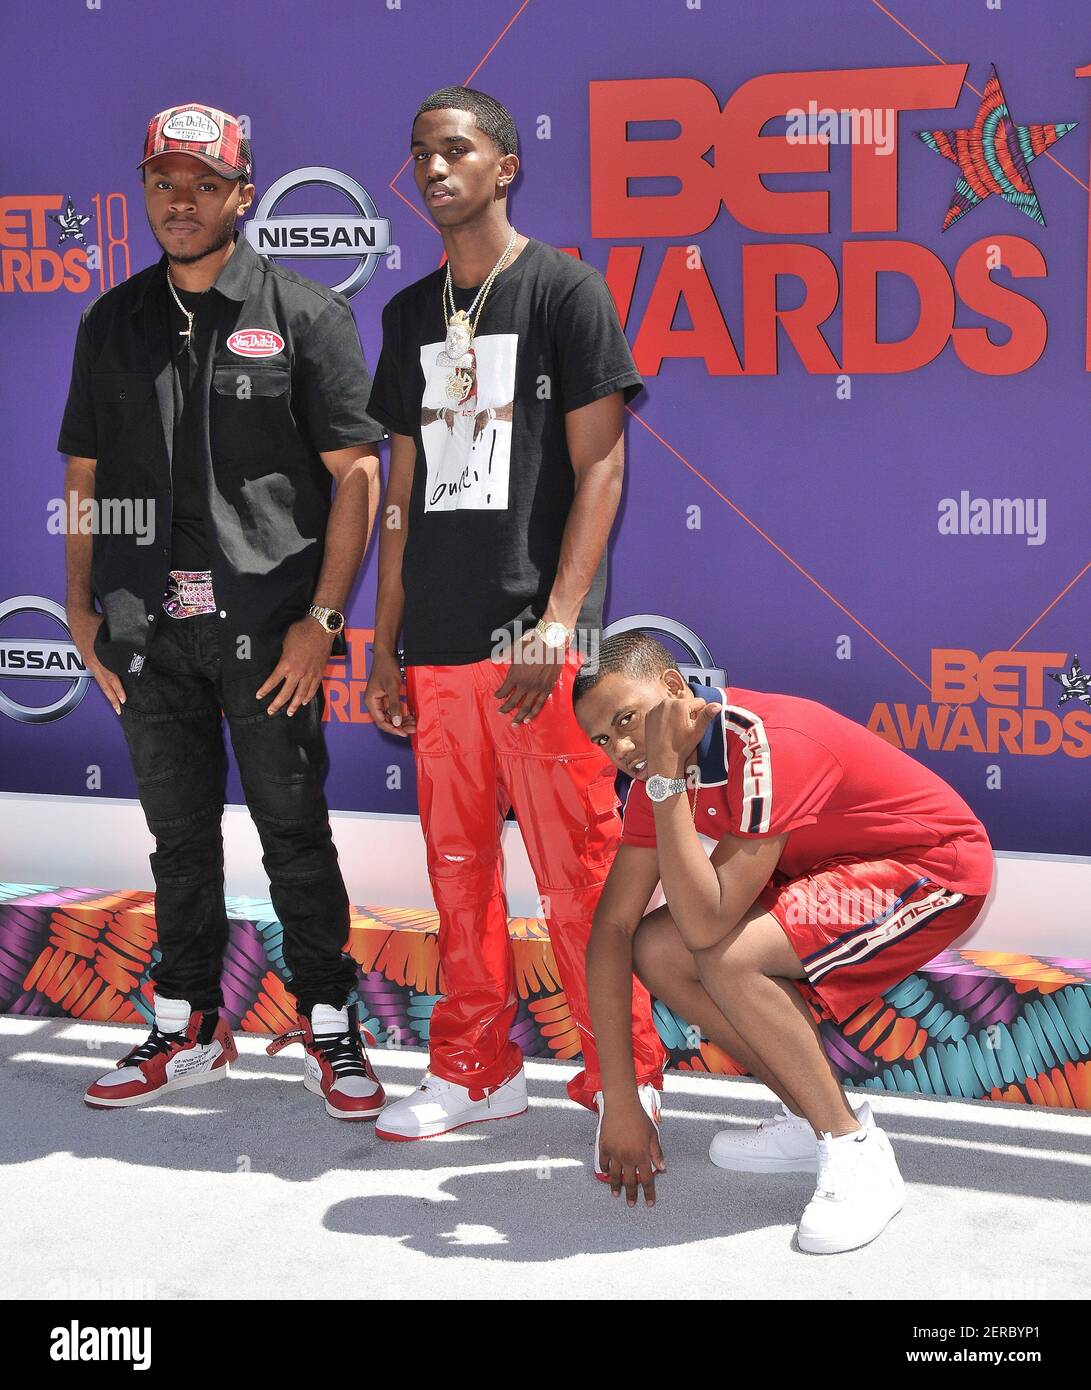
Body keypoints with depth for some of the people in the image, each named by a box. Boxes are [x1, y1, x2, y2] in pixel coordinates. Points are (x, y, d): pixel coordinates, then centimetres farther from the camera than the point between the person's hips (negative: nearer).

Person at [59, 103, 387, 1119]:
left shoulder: (303, 314, 0)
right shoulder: (112, 324, 12)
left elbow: (355, 474, -4)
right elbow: (84, 475, 15)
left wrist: (322, 618, -10)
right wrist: (82, 608, 6)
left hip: (267, 627, -4)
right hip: (148, 628, 4)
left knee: (295, 834, 3)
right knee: (179, 835, 13)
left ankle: (328, 1031, 15)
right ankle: (188, 1028, 25)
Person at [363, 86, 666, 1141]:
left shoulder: (565, 291, 0)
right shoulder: (411, 314, 16)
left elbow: (599, 468, -6)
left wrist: (557, 622, -15)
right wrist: (386, 642, 12)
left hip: (531, 637, -5)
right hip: (437, 643, 6)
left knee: (577, 869, -2)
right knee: (458, 867, 10)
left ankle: (623, 1080, 11)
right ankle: (476, 1070, 22)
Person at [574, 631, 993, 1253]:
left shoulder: (765, 743, -31)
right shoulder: (660, 770, -6)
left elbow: (706, 924, -35)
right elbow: (612, 926, -5)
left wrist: (666, 777, -35)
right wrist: (621, 1105, -9)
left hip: (937, 864, -9)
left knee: (726, 956, -28)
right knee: (657, 950, -7)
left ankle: (856, 1150, -12)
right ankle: (811, 1120, 9)